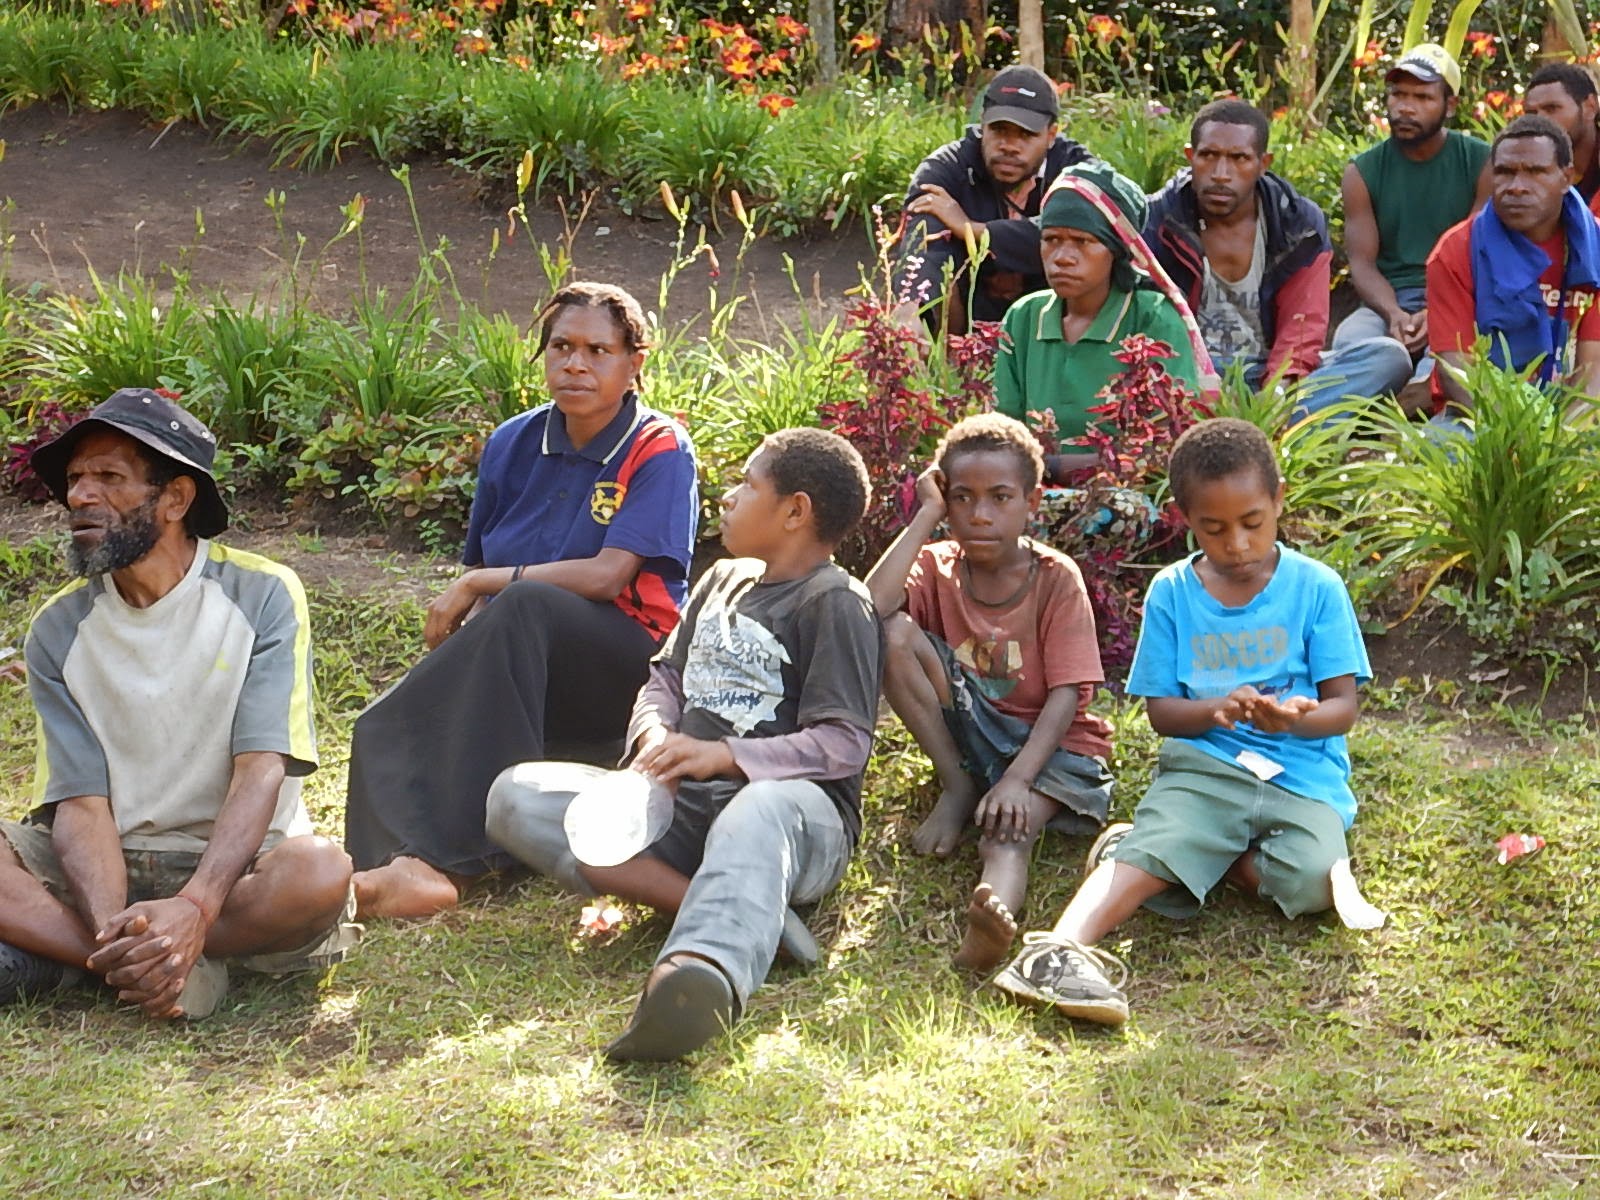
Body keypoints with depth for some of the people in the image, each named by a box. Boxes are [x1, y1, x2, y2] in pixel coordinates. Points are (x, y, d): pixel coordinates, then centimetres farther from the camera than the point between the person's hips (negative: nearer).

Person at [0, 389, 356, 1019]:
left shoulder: (262, 596, -6)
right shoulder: (59, 630, 1)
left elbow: (260, 772, -15)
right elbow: (81, 804, -7)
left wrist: (194, 908, -33)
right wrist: (112, 931, -28)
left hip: (235, 861, -2)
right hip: (108, 863, 2)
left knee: (321, 873, -35)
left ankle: (52, 954, -22)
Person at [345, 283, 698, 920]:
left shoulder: (659, 450, -4)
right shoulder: (514, 444, 13)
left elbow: (607, 576, -15)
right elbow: (476, 568, 18)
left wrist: (479, 586, -11)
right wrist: (467, 599, -6)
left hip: (626, 664, -5)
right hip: (524, 665, 5)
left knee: (525, 605, -37)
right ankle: (406, 862, -55)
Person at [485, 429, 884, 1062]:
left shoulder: (836, 603, -2)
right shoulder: (724, 580, 23)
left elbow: (843, 744, -11)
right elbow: (667, 678, 23)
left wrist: (724, 755, -21)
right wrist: (654, 733, -2)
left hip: (792, 803, -7)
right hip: (683, 806, 8)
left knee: (760, 812, -45)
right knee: (515, 798, -13)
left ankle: (702, 975, -80)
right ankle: (732, 913, -32)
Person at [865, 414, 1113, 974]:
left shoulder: (1056, 578, -8)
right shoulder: (936, 568, 0)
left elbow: (1067, 694, -15)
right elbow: (870, 609, -22)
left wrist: (1016, 780, -29)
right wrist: (927, 517, -16)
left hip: (1051, 741, -3)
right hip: (968, 733, 4)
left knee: (1007, 833, -36)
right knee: (896, 633, -19)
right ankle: (957, 787, -10)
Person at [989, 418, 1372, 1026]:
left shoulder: (1316, 588, 3)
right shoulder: (1172, 592, 8)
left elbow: (1342, 707, 1)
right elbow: (1160, 710, 6)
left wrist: (1294, 718, -22)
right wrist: (1218, 709, -17)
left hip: (1302, 777, 0)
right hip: (1205, 766, 0)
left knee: (1314, 881, -29)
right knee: (1147, 853, -31)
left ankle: (1192, 850, -10)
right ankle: (1063, 946, -49)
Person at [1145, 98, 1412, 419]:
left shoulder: (1300, 224, 4)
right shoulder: (1157, 221, -2)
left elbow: (1302, 326, -3)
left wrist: (1277, 390, -24)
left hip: (1272, 373, 3)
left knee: (1388, 355, -20)